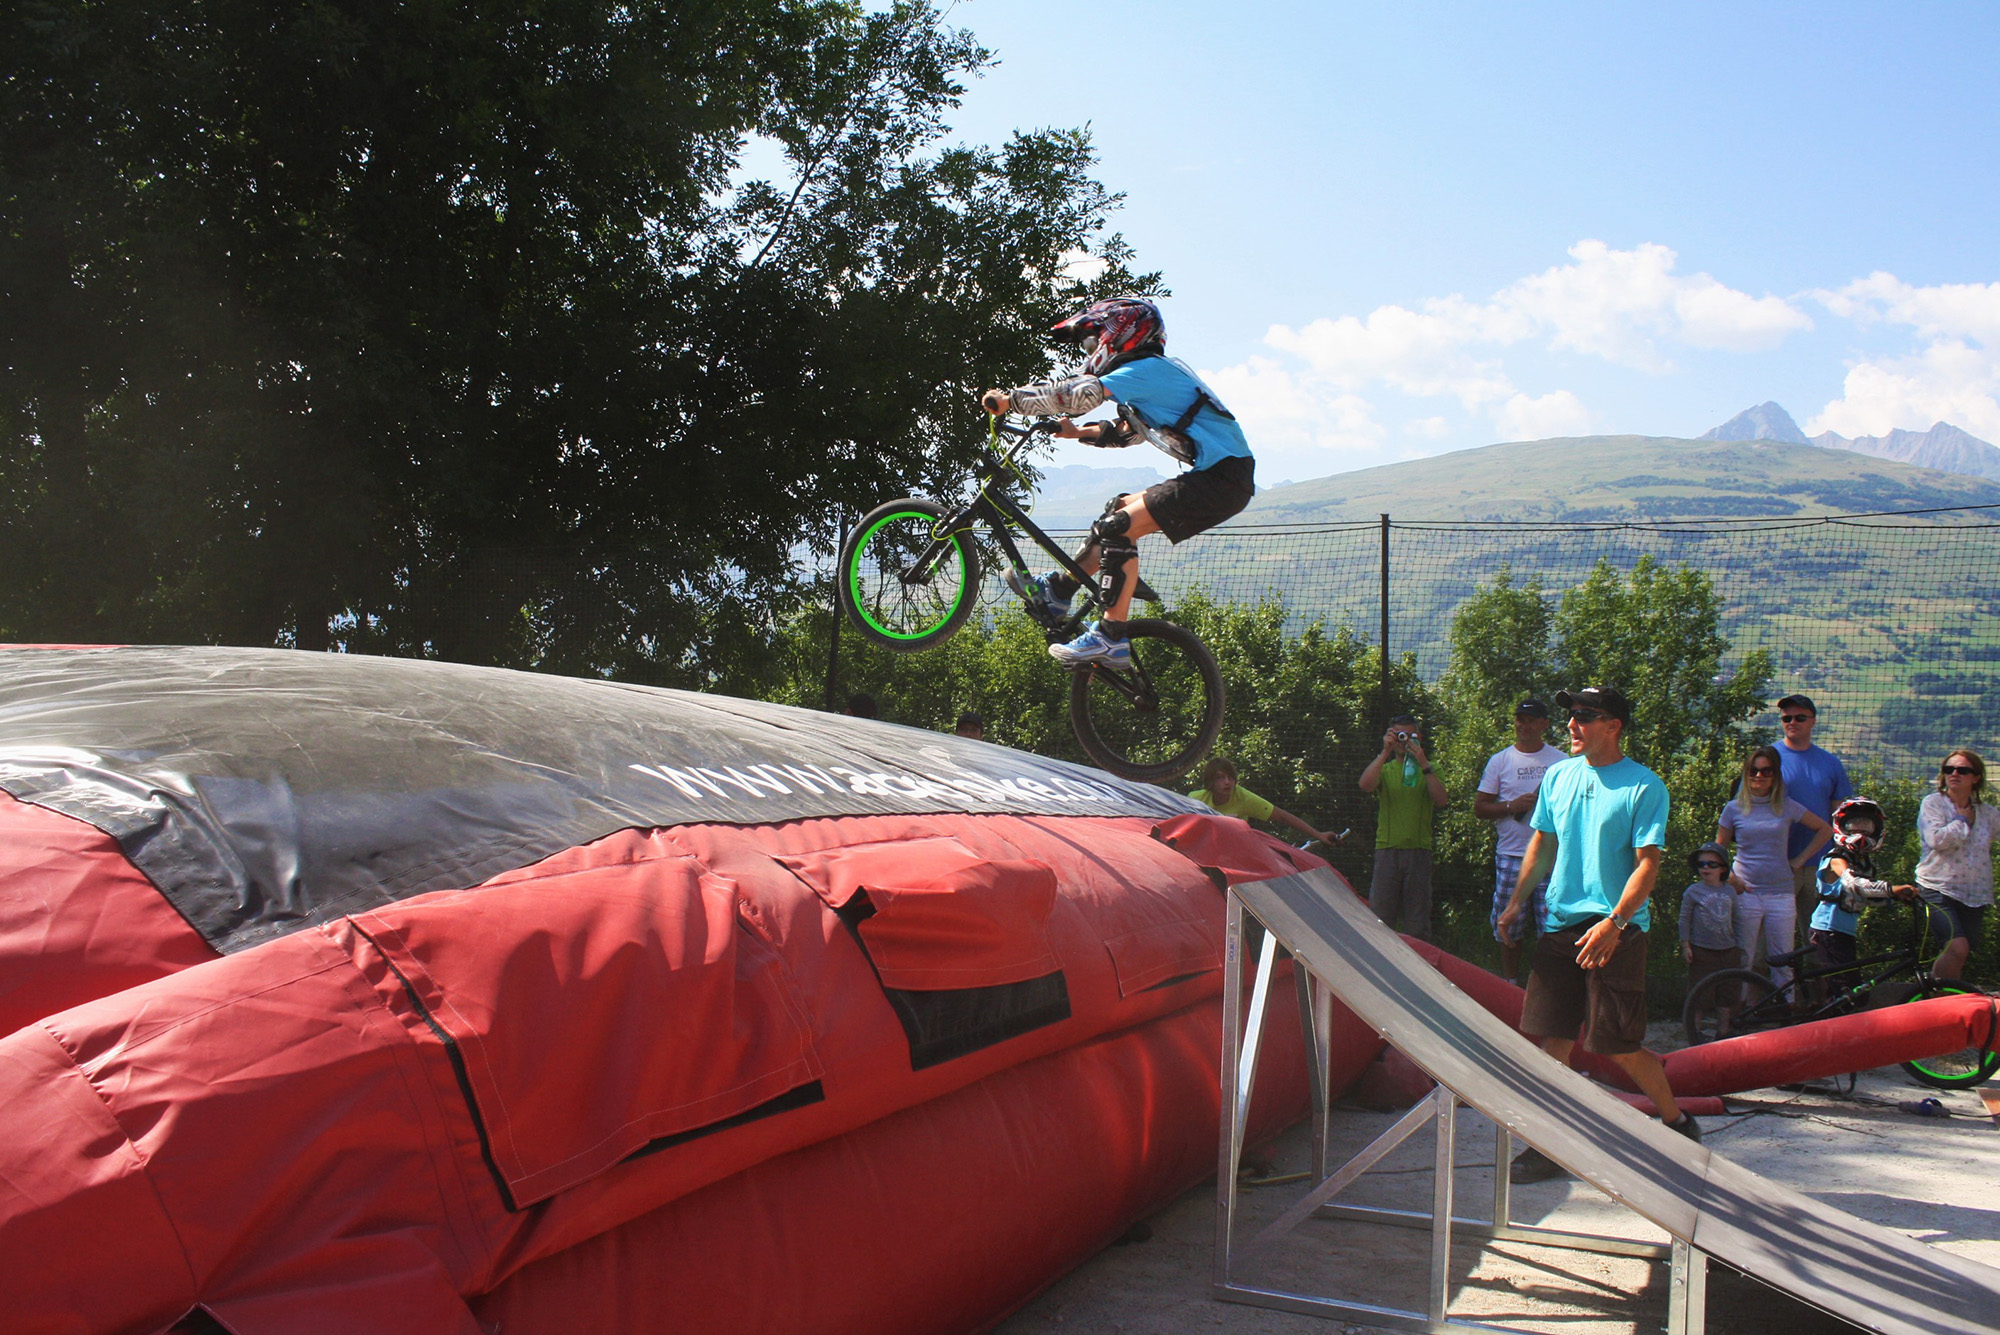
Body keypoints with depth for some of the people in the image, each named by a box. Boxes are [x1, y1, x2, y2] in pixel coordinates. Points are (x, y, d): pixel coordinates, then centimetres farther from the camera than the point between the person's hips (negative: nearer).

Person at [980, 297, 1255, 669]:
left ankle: (1111, 639, -16)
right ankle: (1056, 593, 17)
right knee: (1119, 512, 14)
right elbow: (1126, 432, 28)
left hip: (1223, 477, -10)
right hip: (1222, 474, 10)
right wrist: (1079, 432, 14)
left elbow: (1080, 394, -19)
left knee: (1120, 526, -16)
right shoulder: (1158, 373, 23)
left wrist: (1010, 399, -14)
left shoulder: (1147, 369, -8)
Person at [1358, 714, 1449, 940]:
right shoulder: (1384, 769, 10)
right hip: (1387, 849, 0)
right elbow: (1365, 785, -13)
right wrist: (1385, 752, -14)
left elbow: (1442, 800, -8)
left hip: (1419, 851, 0)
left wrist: (1423, 763, -11)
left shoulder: (1428, 771, 11)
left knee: (1416, 925, 2)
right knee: (1380, 917, -1)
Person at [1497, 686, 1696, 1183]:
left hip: (1617, 931, -5)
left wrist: (1614, 923, -21)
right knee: (1553, 1038, 4)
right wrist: (1517, 902, 15)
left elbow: (1648, 863, -12)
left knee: (1621, 1046, -1)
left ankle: (1677, 1122, 24)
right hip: (1560, 923, 5)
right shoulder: (1558, 776, 9)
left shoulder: (1644, 787, -8)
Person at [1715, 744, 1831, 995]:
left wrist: (1800, 859, 9)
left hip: (1781, 895, 1)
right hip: (1746, 894, 0)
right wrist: (1731, 878, -2)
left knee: (1783, 964, 2)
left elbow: (1825, 830, 15)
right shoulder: (1734, 808, 5)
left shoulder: (1787, 807, 5)